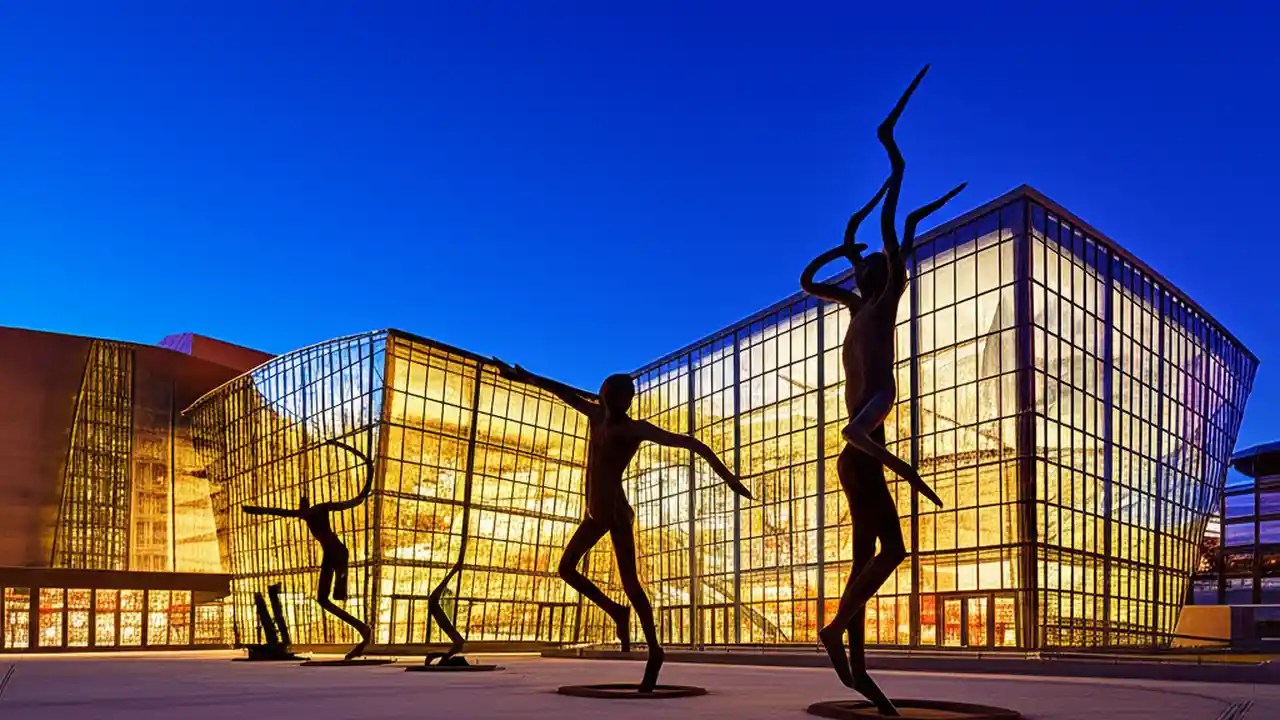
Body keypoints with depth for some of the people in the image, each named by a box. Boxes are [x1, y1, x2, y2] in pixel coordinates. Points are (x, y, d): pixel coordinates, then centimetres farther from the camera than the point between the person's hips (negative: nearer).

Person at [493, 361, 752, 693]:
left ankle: (654, 651, 4)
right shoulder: (597, 415, 7)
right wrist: (525, 377, 23)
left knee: (629, 583, -7)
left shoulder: (636, 429, -13)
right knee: (566, 568, 12)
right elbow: (564, 392, 21)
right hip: (596, 515, 8)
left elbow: (691, 443, -19)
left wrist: (726, 475, -23)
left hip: (618, 514, -8)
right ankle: (617, 612, 24)